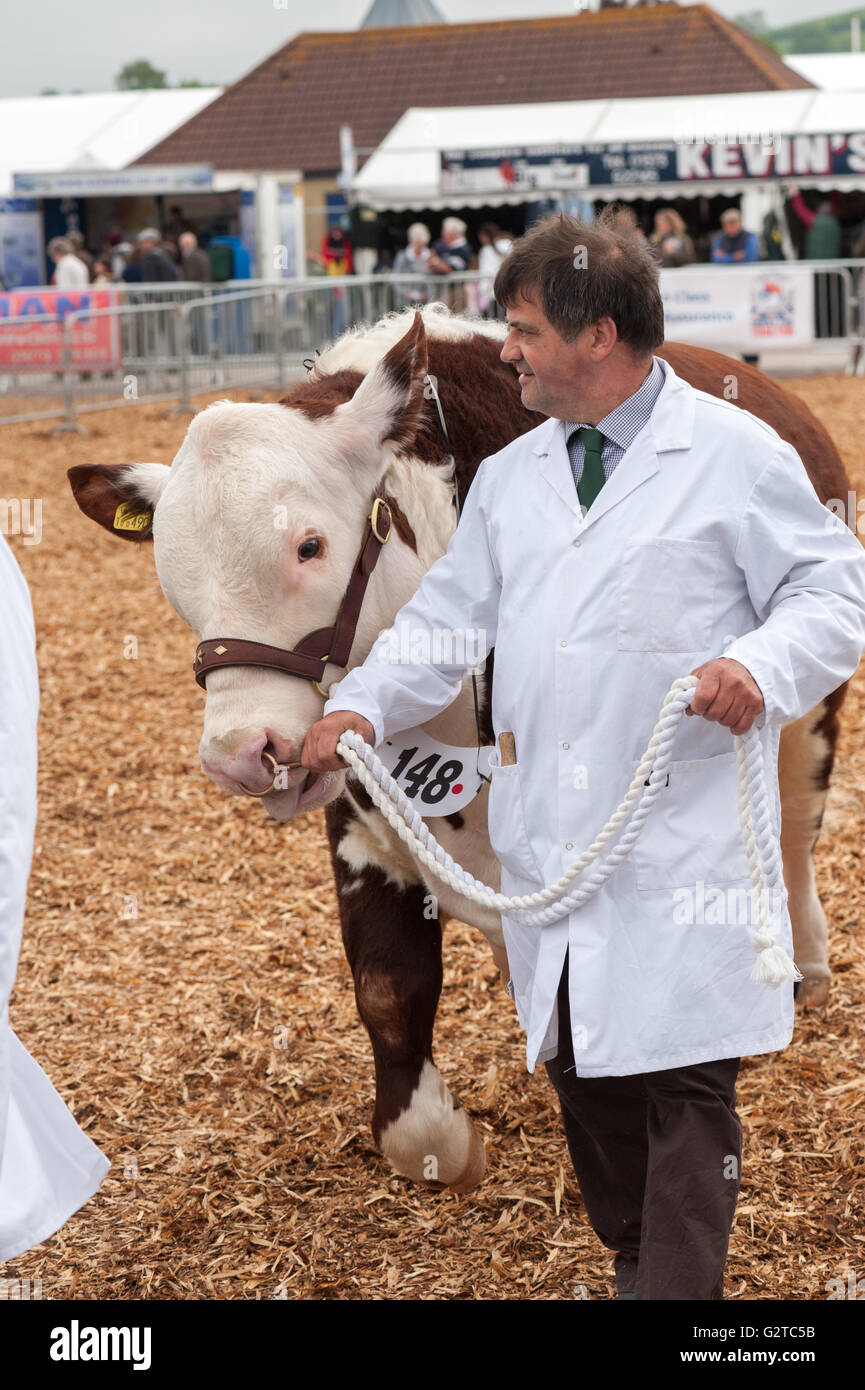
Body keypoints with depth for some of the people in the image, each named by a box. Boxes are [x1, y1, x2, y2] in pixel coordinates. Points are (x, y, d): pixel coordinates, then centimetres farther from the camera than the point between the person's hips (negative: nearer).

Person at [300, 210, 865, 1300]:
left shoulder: (733, 455, -1)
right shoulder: (509, 477, 18)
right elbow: (448, 615, 19)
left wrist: (761, 667, -21)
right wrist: (362, 705, 4)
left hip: (681, 846, -6)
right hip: (550, 847, 6)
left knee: (683, 1090, -7)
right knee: (585, 1086, 12)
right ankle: (637, 1270, 26)